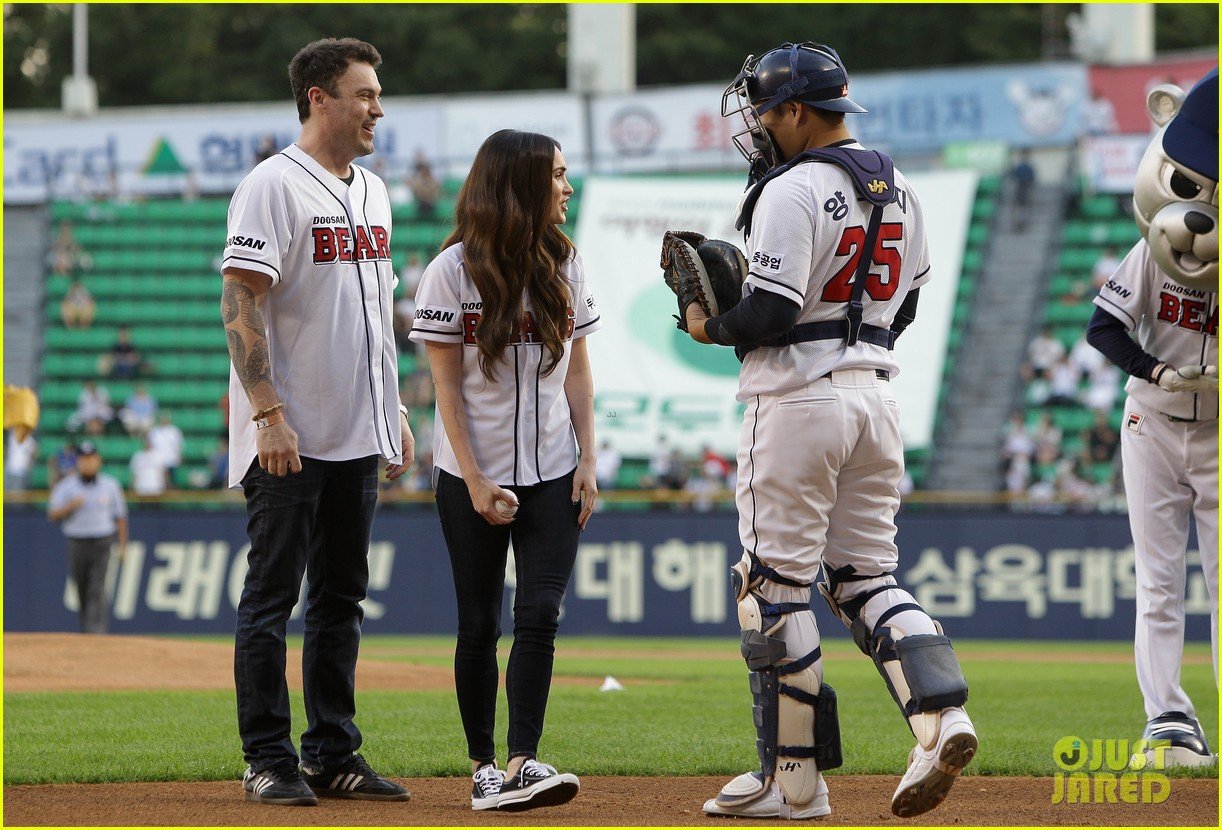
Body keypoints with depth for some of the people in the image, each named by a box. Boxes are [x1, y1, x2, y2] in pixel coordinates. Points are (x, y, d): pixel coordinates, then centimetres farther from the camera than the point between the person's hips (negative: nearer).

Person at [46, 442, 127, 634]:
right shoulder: (66, 486, 2)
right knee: (82, 592, 8)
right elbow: (53, 515, -2)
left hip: (101, 544, -1)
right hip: (77, 544, 1)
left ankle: (95, 632, -21)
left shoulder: (110, 486, 4)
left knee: (97, 590, -15)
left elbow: (120, 517, 9)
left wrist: (122, 546, 4)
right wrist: (70, 506, -20)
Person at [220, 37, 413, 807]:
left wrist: (396, 412, 17)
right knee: (273, 596, -3)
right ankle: (269, 762, 1)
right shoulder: (275, 186, -10)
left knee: (342, 598, 11)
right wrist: (268, 413, -22)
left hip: (358, 438, 8)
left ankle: (334, 754, 16)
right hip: (289, 439, -8)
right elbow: (241, 305, -16)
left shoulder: (372, 192, 15)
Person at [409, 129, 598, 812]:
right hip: (474, 476, -3)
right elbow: (448, 387, -7)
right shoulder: (454, 269, -7)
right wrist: (475, 481, -12)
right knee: (480, 625, 1)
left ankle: (525, 762, -13)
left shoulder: (564, 263, 6)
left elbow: (578, 370, 9)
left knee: (540, 613, -9)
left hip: (552, 474, 3)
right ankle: (484, 767, 10)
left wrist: (588, 461, 1)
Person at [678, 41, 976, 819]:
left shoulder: (793, 192, -14)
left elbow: (770, 315, -19)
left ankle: (794, 778, 3)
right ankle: (941, 713, -10)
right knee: (867, 577, 13)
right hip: (876, 397, 8)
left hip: (796, 402, -8)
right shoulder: (898, 193, 12)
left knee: (777, 588, 1)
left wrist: (710, 326, -1)